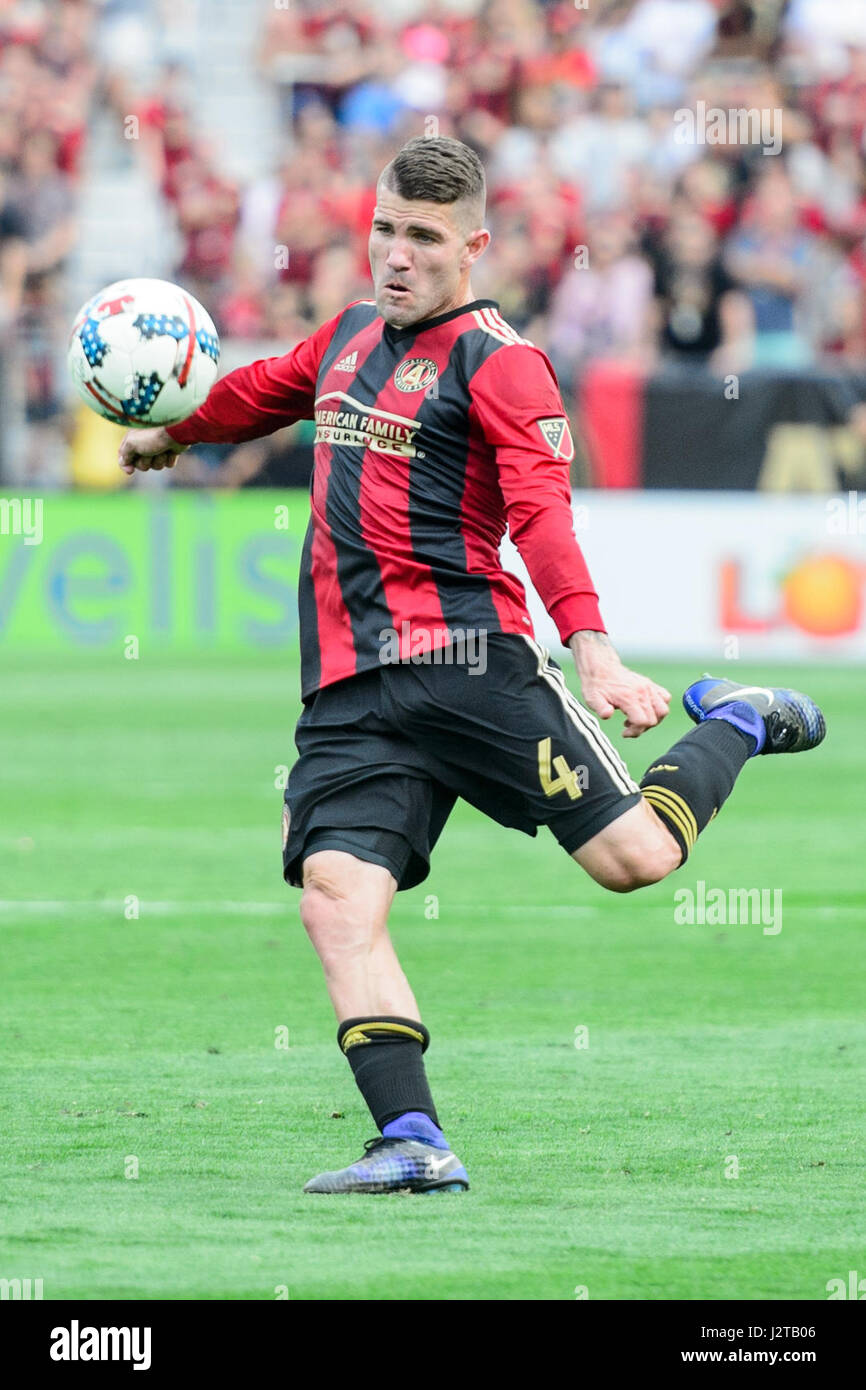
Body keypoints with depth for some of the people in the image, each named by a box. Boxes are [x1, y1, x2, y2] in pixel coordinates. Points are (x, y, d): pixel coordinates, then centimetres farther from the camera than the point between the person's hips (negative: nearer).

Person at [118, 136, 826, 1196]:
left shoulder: (498, 362, -4)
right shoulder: (350, 334, 18)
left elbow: (542, 515, -16)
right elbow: (268, 389, 41)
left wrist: (594, 653, -28)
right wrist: (171, 433, 55)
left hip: (463, 658, -6)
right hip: (347, 688, 6)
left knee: (632, 856, -11)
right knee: (337, 897, -14)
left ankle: (734, 726, 20)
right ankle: (415, 1145, -16)